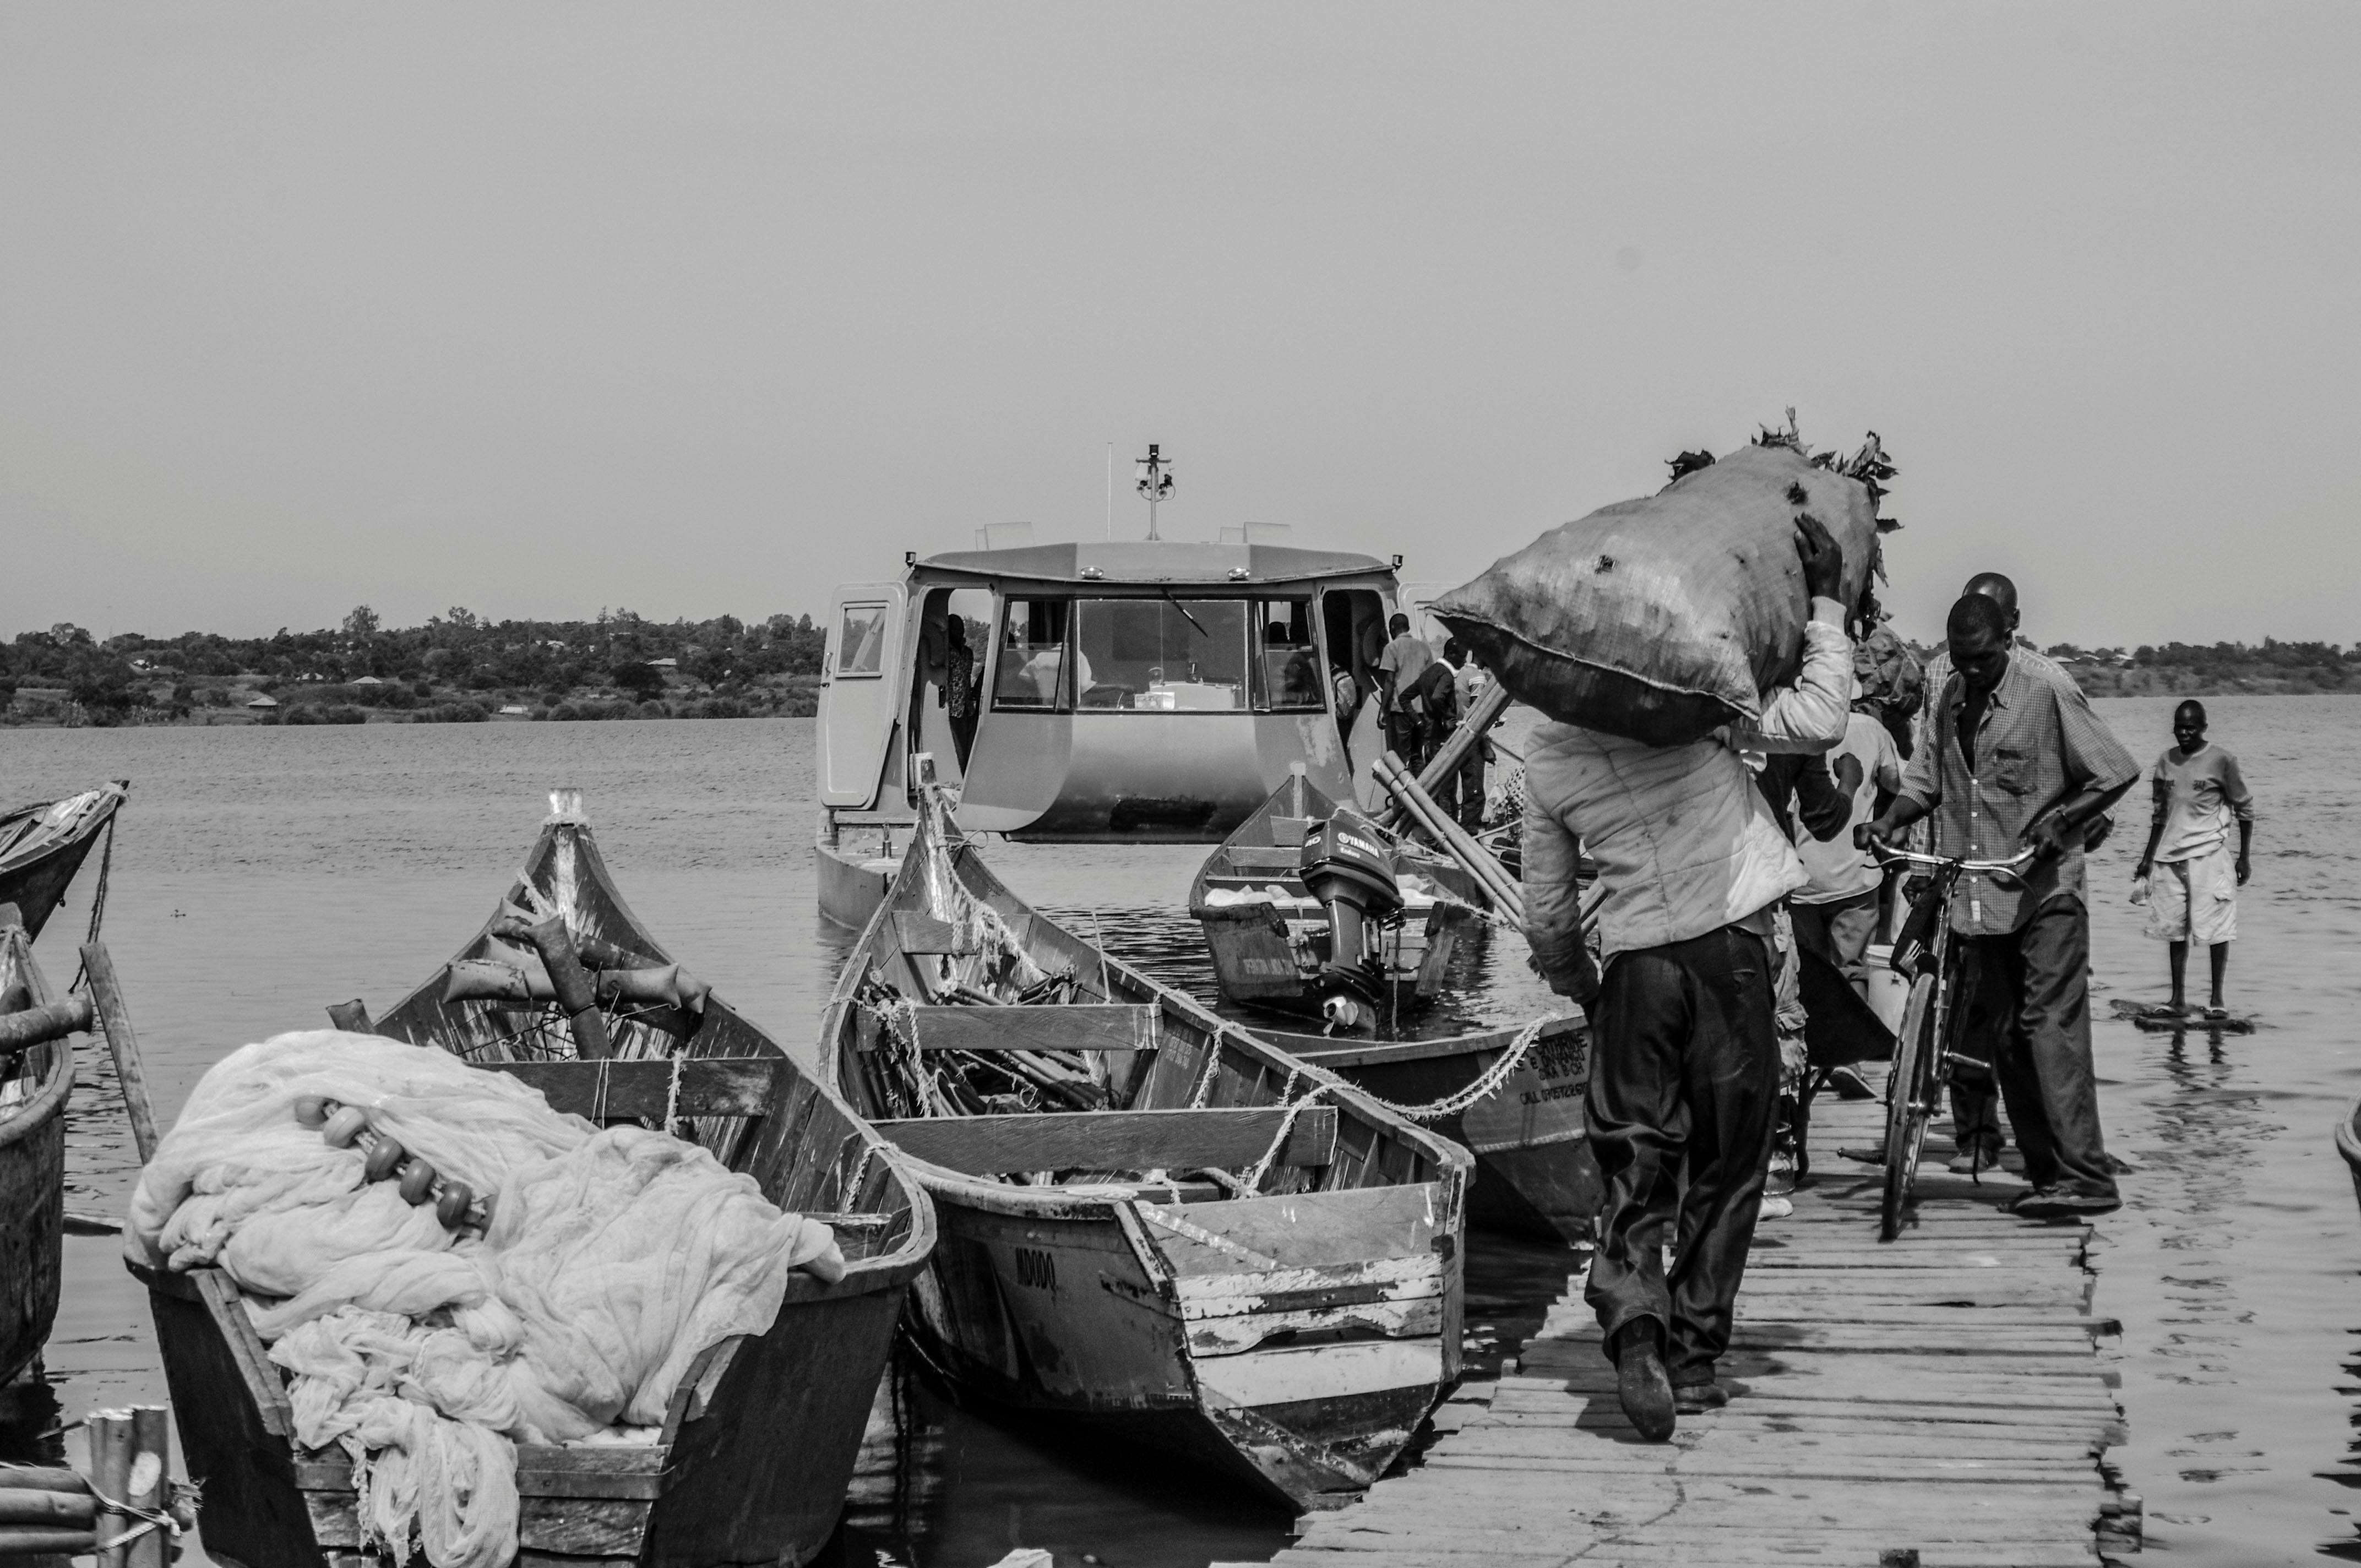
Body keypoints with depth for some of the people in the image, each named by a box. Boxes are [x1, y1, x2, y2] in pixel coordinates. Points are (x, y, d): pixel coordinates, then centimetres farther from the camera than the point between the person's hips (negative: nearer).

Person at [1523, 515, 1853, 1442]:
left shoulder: (1547, 757, 6)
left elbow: (1546, 913, 11)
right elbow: (1818, 722, -13)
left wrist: (1574, 986, 30)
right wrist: (1825, 604, -4)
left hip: (1634, 963, 3)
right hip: (1730, 949, -2)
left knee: (1635, 1163, 7)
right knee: (1725, 1168, 8)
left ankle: (1631, 1313, -21)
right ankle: (1694, 1357, 10)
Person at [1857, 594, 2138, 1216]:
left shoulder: (2048, 694, -8)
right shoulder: (1951, 699, 11)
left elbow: (2118, 770, -6)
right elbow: (1926, 778, 17)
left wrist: (2060, 820, -18)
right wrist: (1888, 821, -3)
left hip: (2044, 891, -7)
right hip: (1979, 896, 7)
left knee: (2051, 1025, -14)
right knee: (2005, 1036, 6)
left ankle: (2086, 1177, -18)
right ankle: (2045, 1172, 12)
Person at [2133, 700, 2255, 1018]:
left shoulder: (2221, 761, -4)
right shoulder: (2166, 760, 10)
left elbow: (2245, 810, 1)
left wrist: (2245, 858, -1)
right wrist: (2148, 858, 19)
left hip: (2208, 853, -5)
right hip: (2170, 857, 5)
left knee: (2216, 928, -4)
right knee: (2173, 929, 5)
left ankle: (2217, 998, 4)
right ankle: (2178, 998, 11)